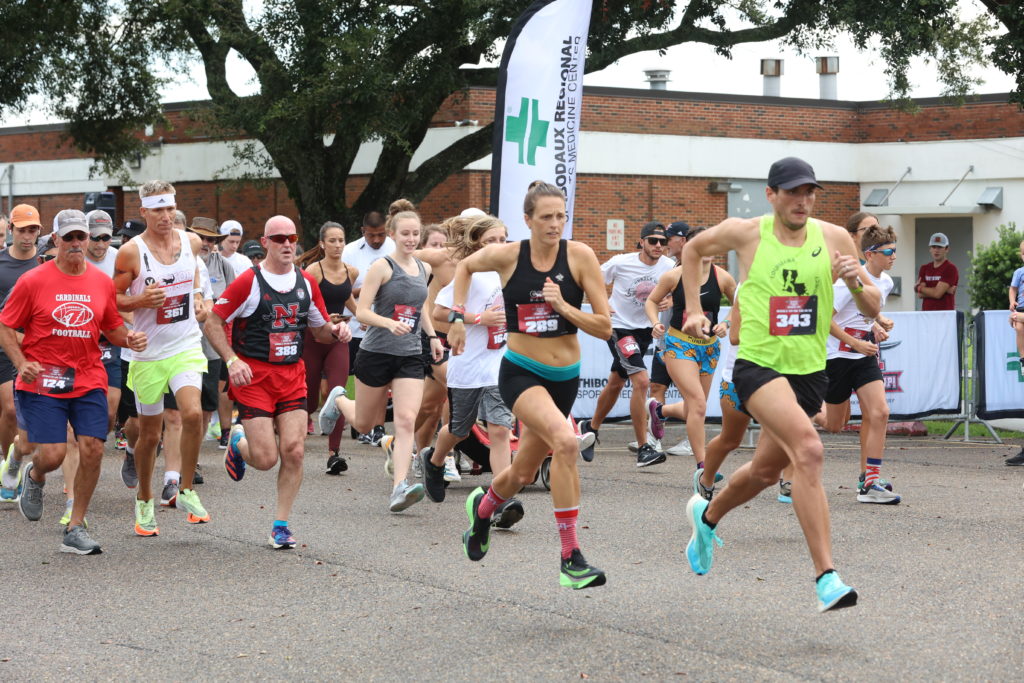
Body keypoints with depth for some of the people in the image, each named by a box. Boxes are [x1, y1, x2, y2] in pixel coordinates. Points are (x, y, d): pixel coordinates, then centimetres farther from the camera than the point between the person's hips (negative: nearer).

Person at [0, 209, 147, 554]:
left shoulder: (103, 282, 6)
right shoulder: (33, 281, -4)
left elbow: (112, 328, 18)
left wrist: (128, 339, -4)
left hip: (89, 382, 3)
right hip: (42, 382, -3)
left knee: (92, 450, -7)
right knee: (53, 455, -11)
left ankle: (75, 528, 7)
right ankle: (34, 477, 29)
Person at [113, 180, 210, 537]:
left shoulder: (191, 241, 2)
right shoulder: (131, 252, -9)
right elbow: (112, 299, -2)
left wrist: (197, 295, 10)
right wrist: (141, 300, -19)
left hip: (187, 347, 2)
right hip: (149, 353, -1)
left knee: (192, 414, -22)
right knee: (150, 434, 8)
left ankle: (187, 493, -6)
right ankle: (144, 501, 30)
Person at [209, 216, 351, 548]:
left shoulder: (306, 282, 8)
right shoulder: (249, 281, -7)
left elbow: (320, 329, 19)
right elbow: (213, 323, -4)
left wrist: (336, 332, -4)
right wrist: (232, 361, -16)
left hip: (293, 375, 4)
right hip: (254, 376, -4)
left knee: (293, 451, -8)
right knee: (266, 458, -9)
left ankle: (281, 527, 6)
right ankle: (238, 442, 28)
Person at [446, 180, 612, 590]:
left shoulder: (579, 256, -7)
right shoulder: (507, 256, -6)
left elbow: (605, 327, -7)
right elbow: (465, 267, 17)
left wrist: (563, 307, -19)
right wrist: (458, 316, 9)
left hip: (565, 376, 3)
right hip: (520, 372, -3)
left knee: (523, 474, 15)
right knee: (566, 441, -30)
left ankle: (482, 509, 53)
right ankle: (570, 559, -24)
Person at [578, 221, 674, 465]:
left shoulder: (668, 266, -4)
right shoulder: (621, 263, -15)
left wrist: (666, 302, -12)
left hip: (644, 329, 6)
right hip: (618, 327, -6)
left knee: (616, 384, 20)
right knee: (641, 381, -20)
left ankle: (591, 427, 44)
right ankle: (643, 449, -17)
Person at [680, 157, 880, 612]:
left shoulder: (834, 238, 0)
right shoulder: (745, 233, -5)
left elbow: (873, 310, 4)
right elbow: (693, 250, 15)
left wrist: (857, 283, -17)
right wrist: (694, 310, 9)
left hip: (809, 370, 5)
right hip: (758, 365, -5)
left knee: (766, 471, 20)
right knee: (808, 449, -27)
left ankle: (706, 515, 52)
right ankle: (826, 577, -29)